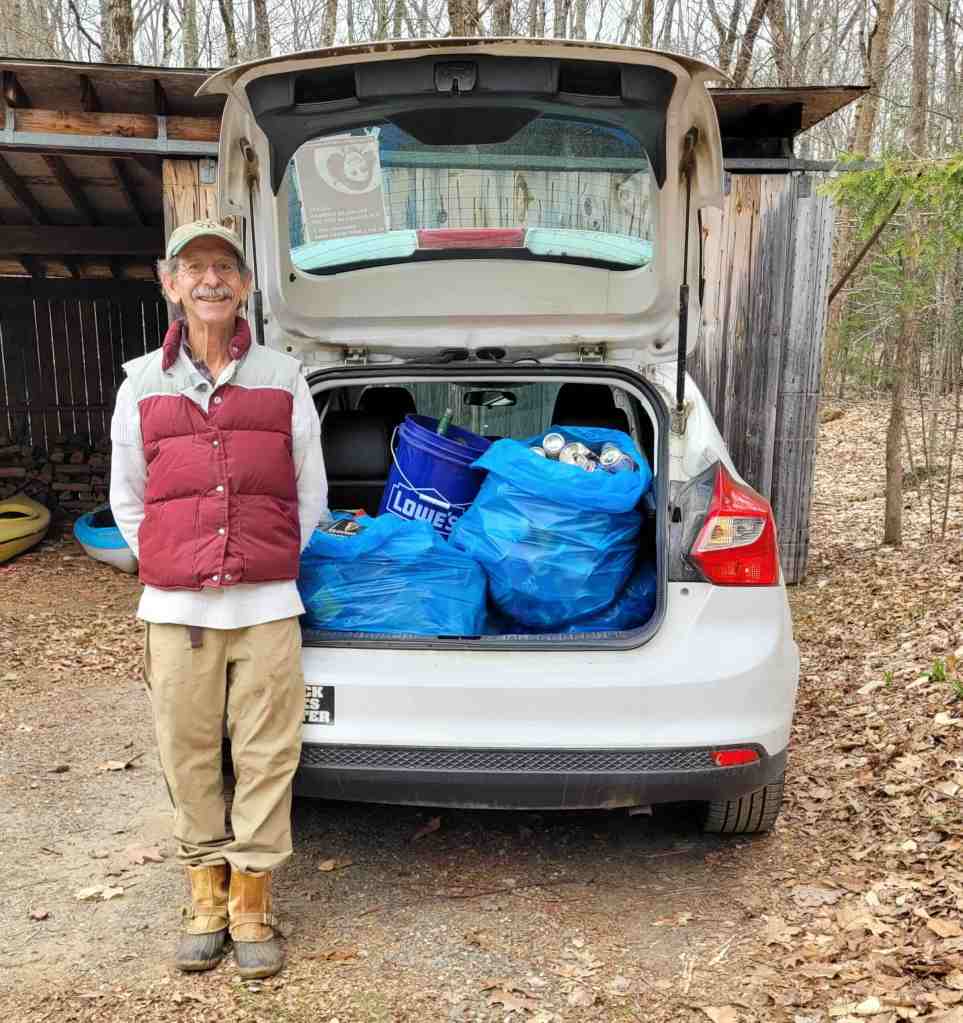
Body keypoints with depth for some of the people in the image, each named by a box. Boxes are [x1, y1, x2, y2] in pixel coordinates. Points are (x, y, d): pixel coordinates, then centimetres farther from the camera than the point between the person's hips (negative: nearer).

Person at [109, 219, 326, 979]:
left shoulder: (283, 379, 4)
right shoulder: (142, 384, 7)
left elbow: (310, 495, 11)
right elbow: (126, 501, 15)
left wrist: (269, 569, 11)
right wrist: (171, 570, 11)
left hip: (267, 608, -1)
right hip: (175, 610, 1)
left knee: (266, 758, 4)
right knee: (189, 759, 8)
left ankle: (251, 906, 21)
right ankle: (207, 897, 28)